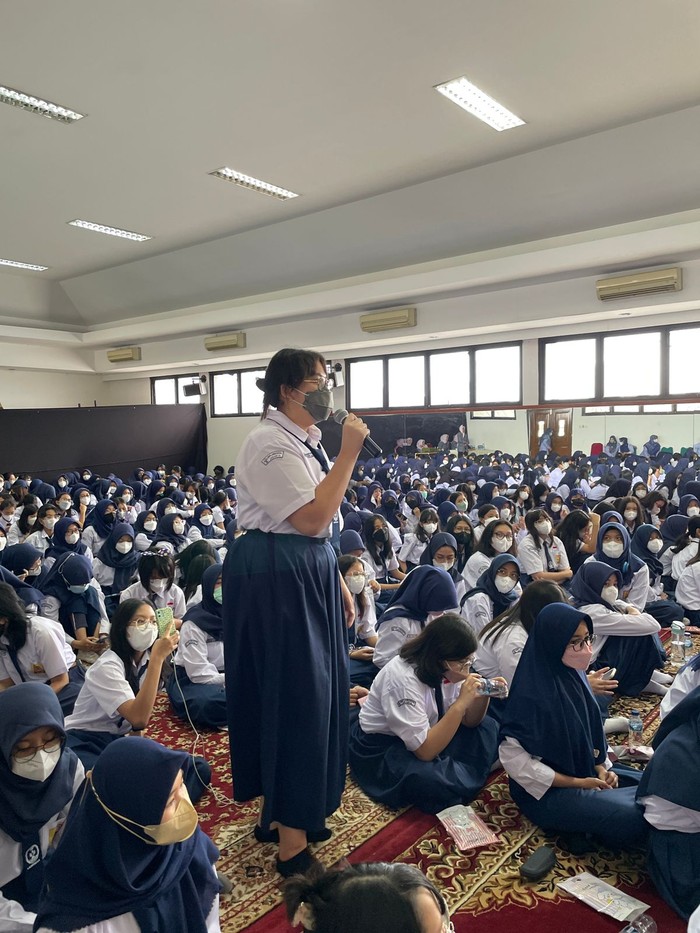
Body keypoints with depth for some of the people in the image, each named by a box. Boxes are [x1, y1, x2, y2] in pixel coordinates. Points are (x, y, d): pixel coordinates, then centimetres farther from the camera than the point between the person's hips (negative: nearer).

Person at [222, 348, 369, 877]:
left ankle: (279, 808, 38)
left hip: (308, 573, 10)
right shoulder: (271, 444, -17)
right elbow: (312, 518, -24)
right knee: (294, 694, -2)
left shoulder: (305, 441, 12)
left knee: (314, 688, 18)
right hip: (274, 576, -10)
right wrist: (349, 454, -20)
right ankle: (292, 844, 15)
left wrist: (337, 583, 17)